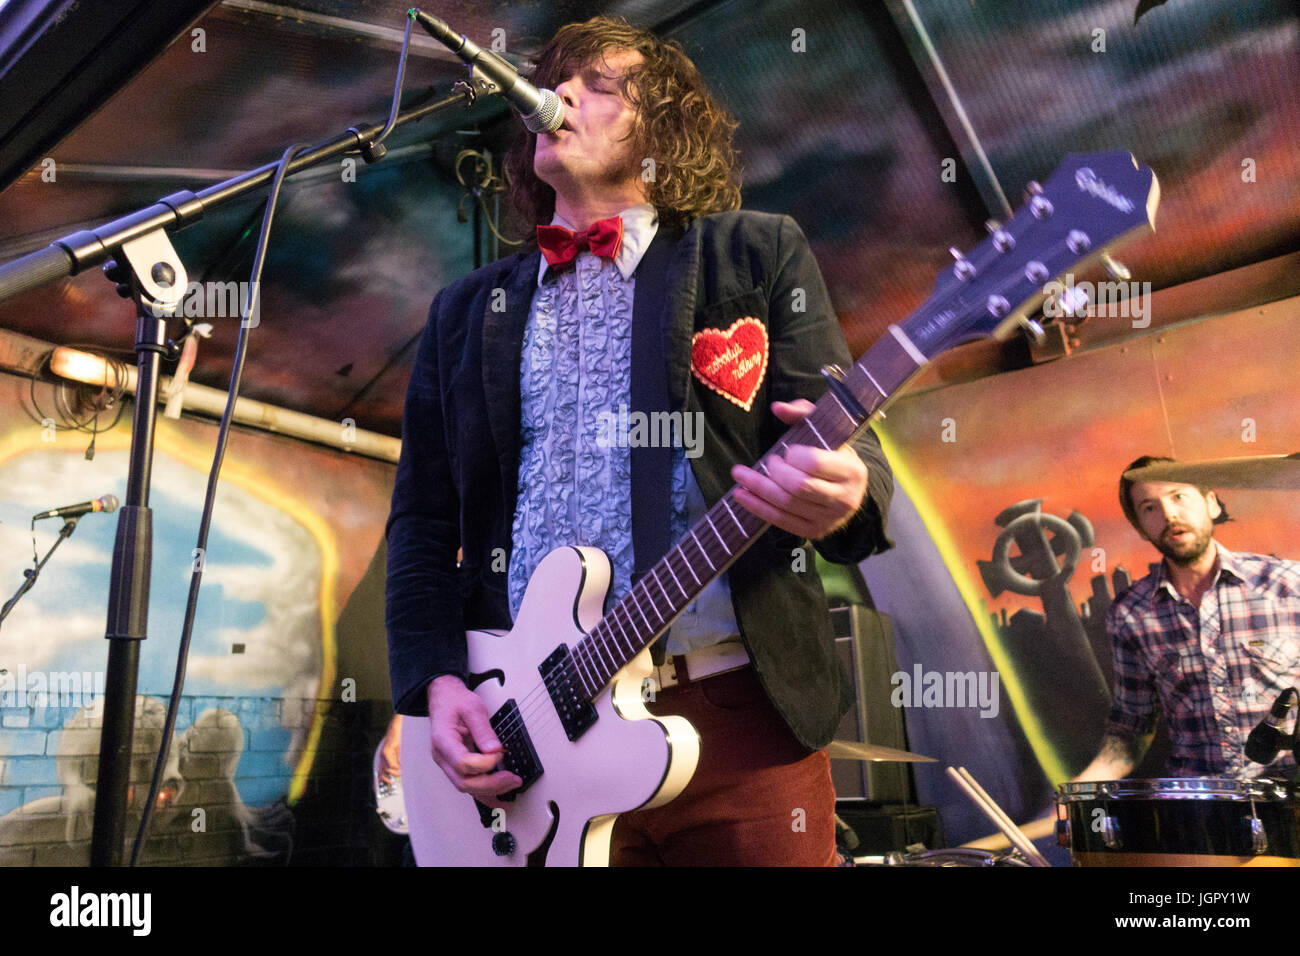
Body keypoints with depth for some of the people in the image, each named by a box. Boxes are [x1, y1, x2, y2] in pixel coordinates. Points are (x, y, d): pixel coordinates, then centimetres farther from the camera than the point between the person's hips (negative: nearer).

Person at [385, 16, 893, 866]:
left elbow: (850, 448, -1)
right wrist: (435, 682, -2)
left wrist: (843, 495, -25)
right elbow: (422, 519, 13)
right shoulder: (468, 312, 14)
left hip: (740, 708, -2)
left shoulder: (759, 254, 6)